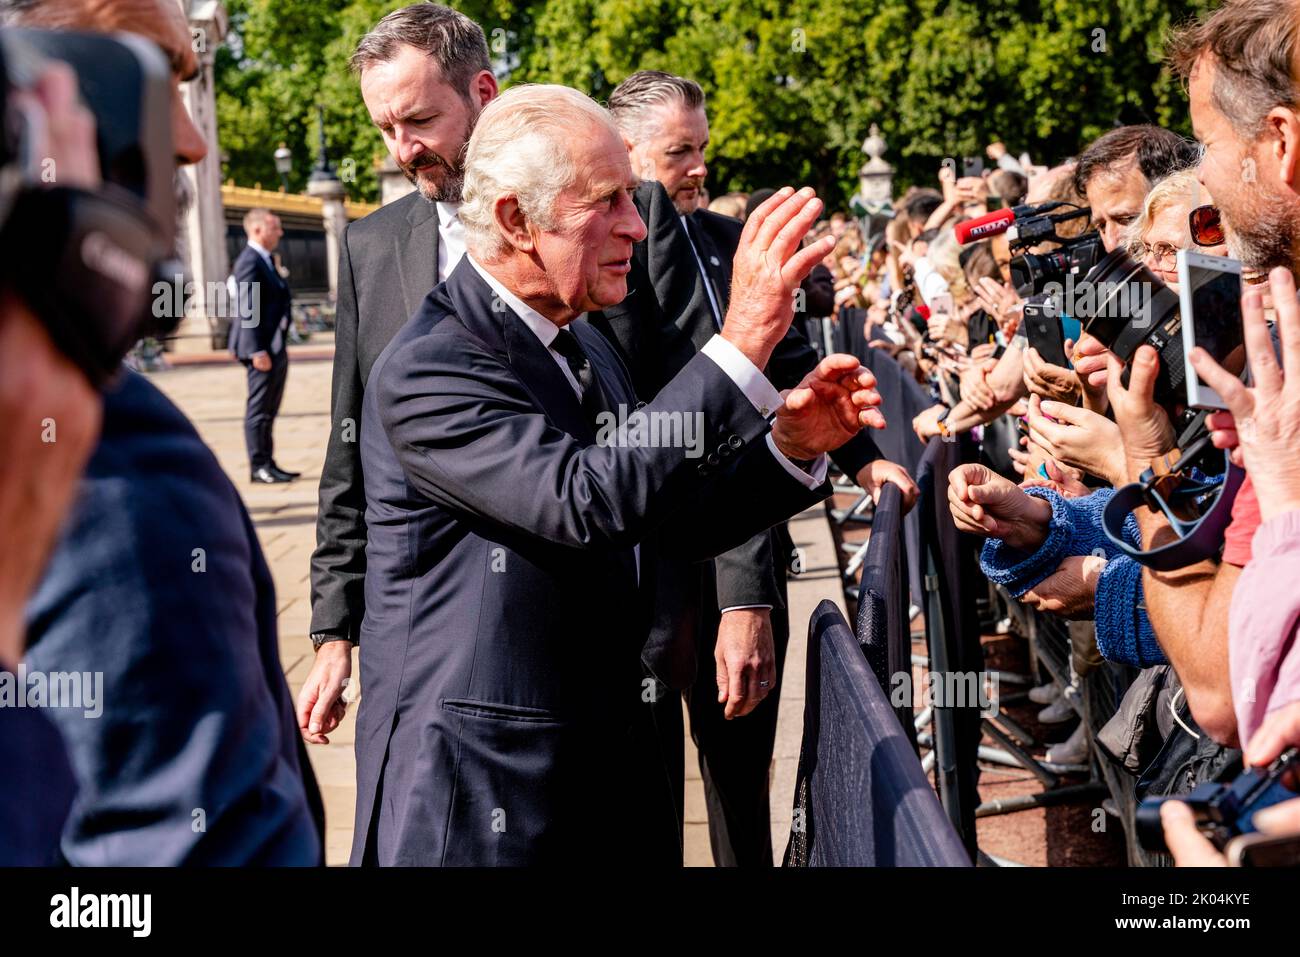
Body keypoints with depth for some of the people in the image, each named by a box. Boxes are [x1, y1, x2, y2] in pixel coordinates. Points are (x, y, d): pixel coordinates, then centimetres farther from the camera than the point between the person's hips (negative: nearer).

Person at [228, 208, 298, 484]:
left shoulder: (265, 261, 17)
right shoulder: (249, 262, -15)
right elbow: (248, 310, -20)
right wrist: (257, 351, -24)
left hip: (275, 346, 10)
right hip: (263, 348, -10)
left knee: (268, 410, 13)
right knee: (259, 409, -5)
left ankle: (267, 464, 18)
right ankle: (259, 466, -2)